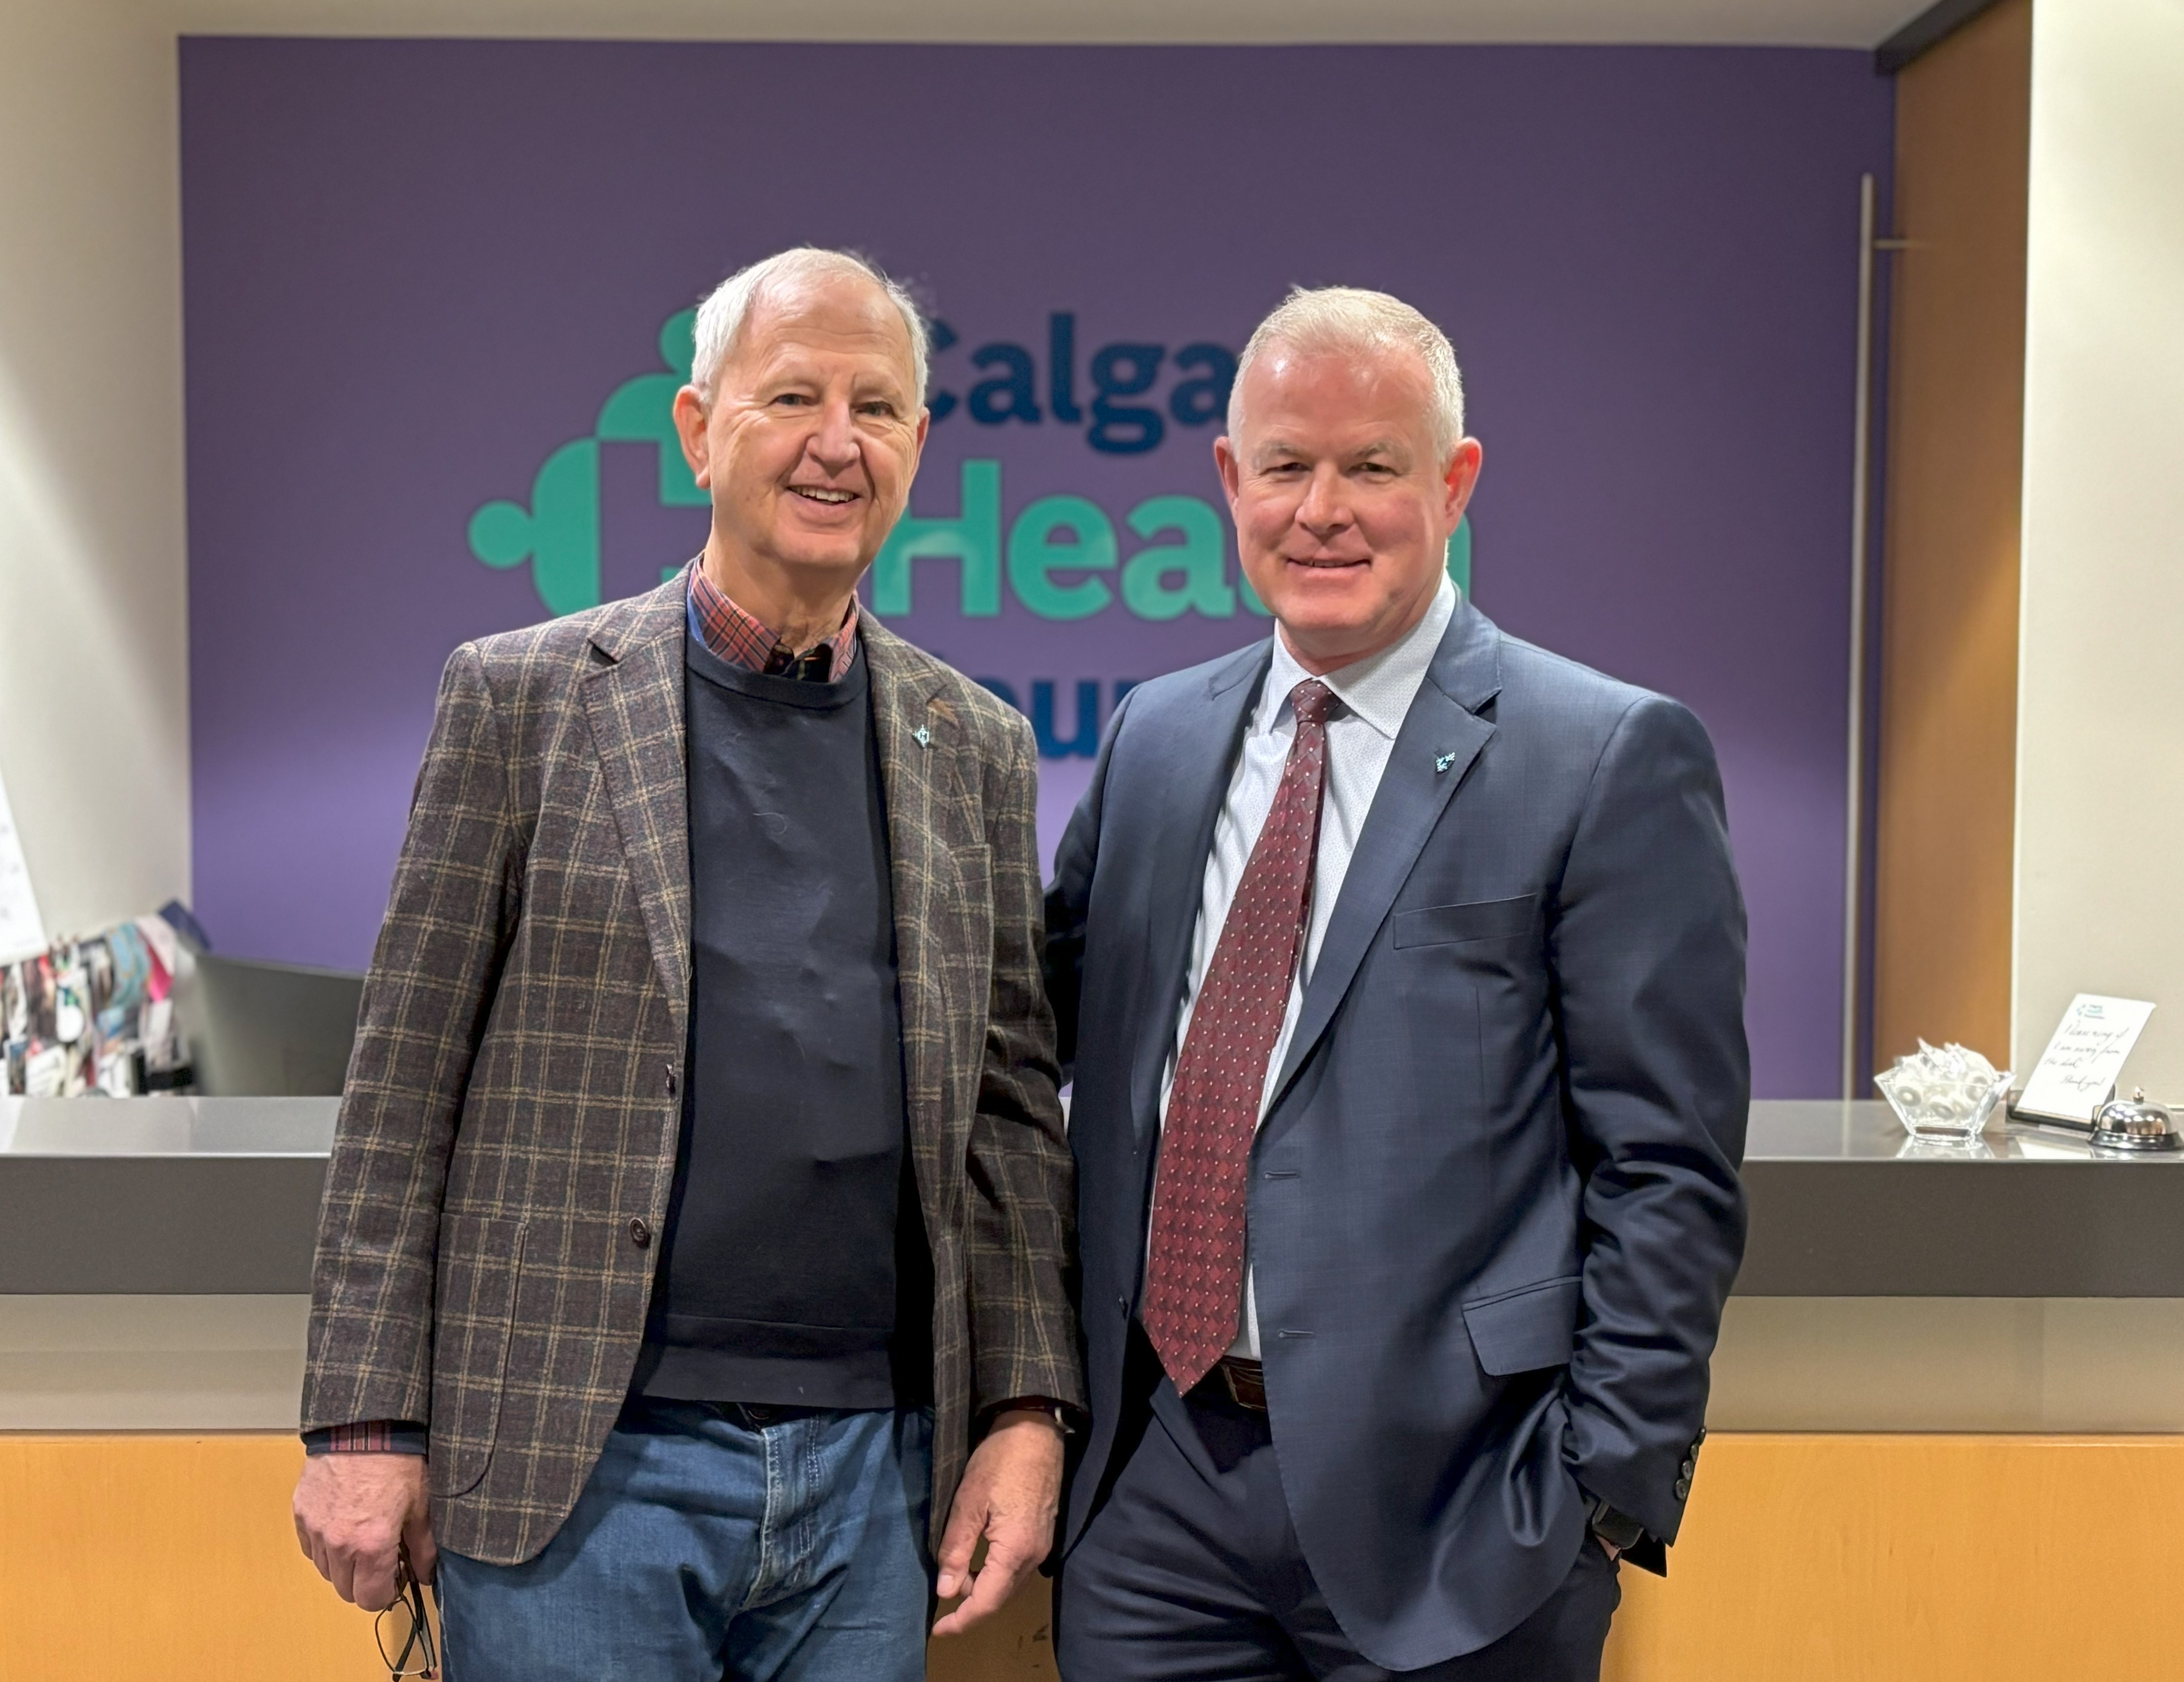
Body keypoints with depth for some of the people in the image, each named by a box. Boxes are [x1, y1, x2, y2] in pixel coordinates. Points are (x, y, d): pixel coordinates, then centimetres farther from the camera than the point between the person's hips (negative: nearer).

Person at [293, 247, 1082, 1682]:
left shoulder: (977, 749, 8)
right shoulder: (523, 698, -1)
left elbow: (1011, 1100, 10)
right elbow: (406, 1092, -2)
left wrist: (1028, 1414, 2)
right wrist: (366, 1422, -5)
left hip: (874, 1468, 3)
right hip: (578, 1467, -3)